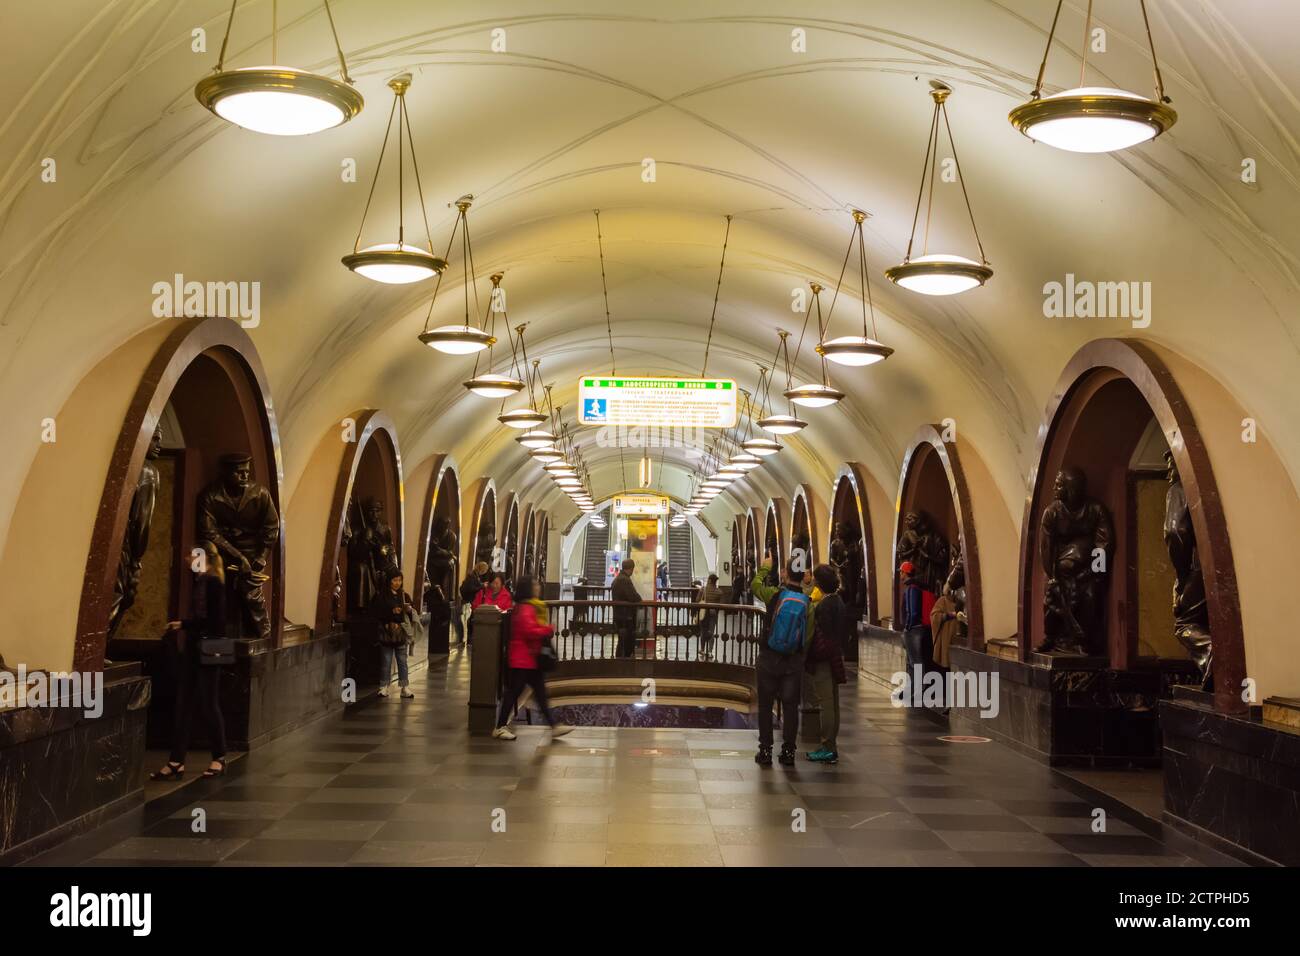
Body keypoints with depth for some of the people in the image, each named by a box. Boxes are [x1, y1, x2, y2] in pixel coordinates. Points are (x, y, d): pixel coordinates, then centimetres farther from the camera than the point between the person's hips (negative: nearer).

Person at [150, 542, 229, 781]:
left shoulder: (213, 583, -11)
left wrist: (184, 625, -16)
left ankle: (219, 759, 15)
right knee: (183, 706, 5)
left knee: (209, 705, 1)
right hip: (190, 650, 8)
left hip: (207, 652, -8)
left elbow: (214, 620, -17)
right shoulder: (197, 582, 11)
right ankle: (176, 763, 7)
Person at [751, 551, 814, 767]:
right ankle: (788, 751, 9)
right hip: (794, 661, 1)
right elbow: (808, 636, -3)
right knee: (790, 706, 8)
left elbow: (755, 584, 12)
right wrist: (801, 655, 11)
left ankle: (765, 751, 9)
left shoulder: (774, 594, -9)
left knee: (765, 706, 7)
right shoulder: (808, 604, -5)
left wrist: (766, 567, 27)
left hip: (769, 659, -1)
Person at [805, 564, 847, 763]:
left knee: (826, 704, -5)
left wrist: (812, 657, -13)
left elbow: (823, 637, -21)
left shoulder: (825, 605, -19)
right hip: (834, 658, 9)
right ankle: (831, 746, 23)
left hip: (823, 661, -9)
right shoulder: (838, 601, 9)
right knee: (832, 703, 14)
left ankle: (828, 748, -1)